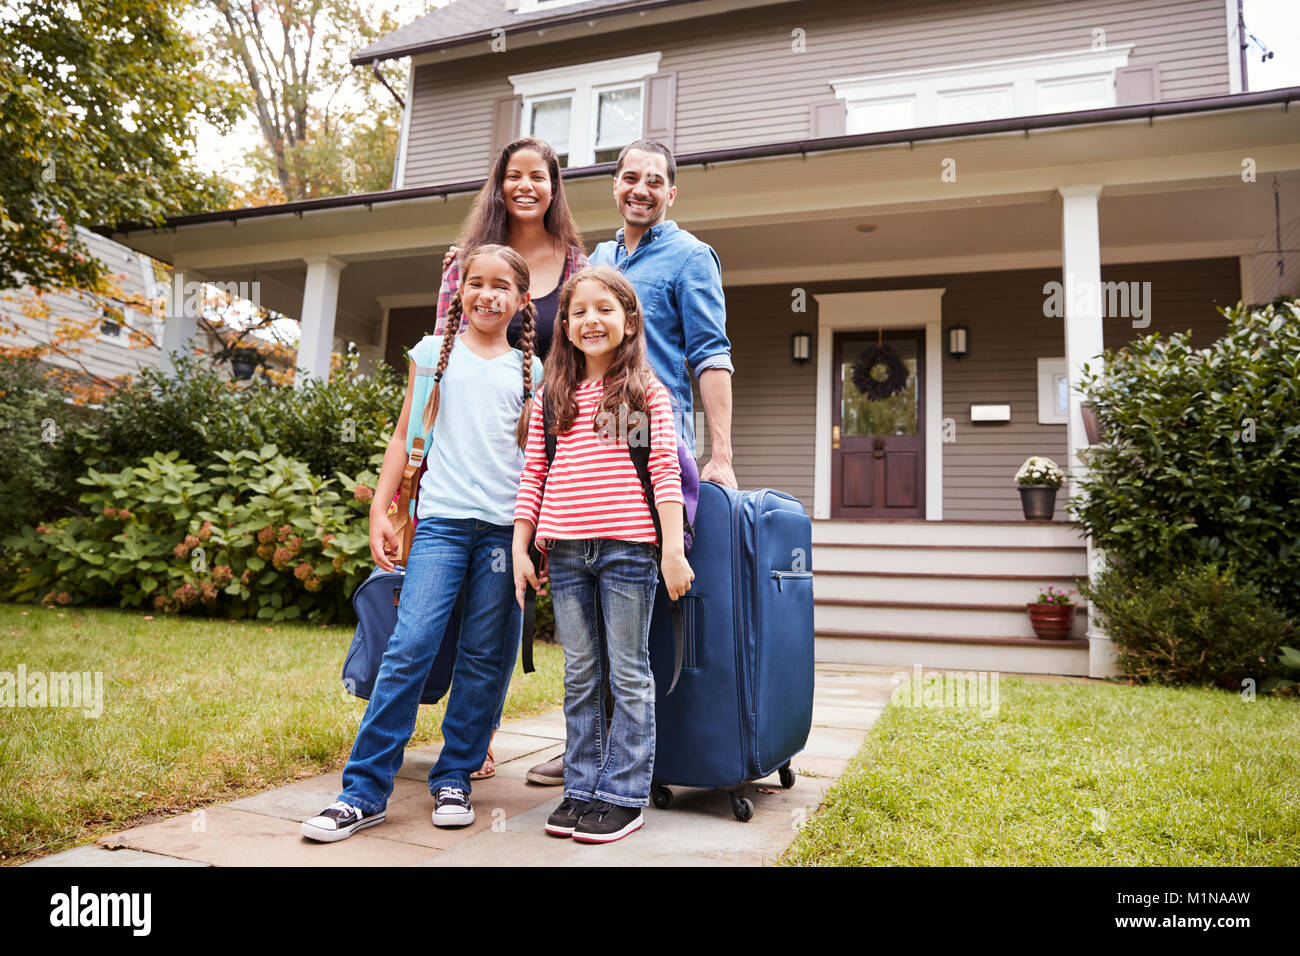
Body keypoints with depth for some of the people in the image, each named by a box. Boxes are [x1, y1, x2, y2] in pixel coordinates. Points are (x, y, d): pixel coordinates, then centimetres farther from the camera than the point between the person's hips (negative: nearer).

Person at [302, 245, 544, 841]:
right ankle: (364, 790, -1)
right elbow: (405, 436, 11)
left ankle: (453, 779, 18)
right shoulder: (435, 353, 11)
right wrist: (380, 510, 3)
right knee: (410, 647, -10)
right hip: (443, 519, -1)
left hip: (506, 525, 2)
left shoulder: (530, 370, 12)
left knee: (485, 657, 4)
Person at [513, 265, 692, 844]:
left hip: (628, 549, -3)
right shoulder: (551, 396, 12)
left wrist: (673, 548, -9)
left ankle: (624, 795, 14)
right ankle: (581, 788, 22)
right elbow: (533, 475, 11)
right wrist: (520, 548, 7)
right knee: (580, 675, 11)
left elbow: (665, 472, -2)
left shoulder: (647, 392, 3)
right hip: (564, 551, 4)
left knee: (628, 674, 5)